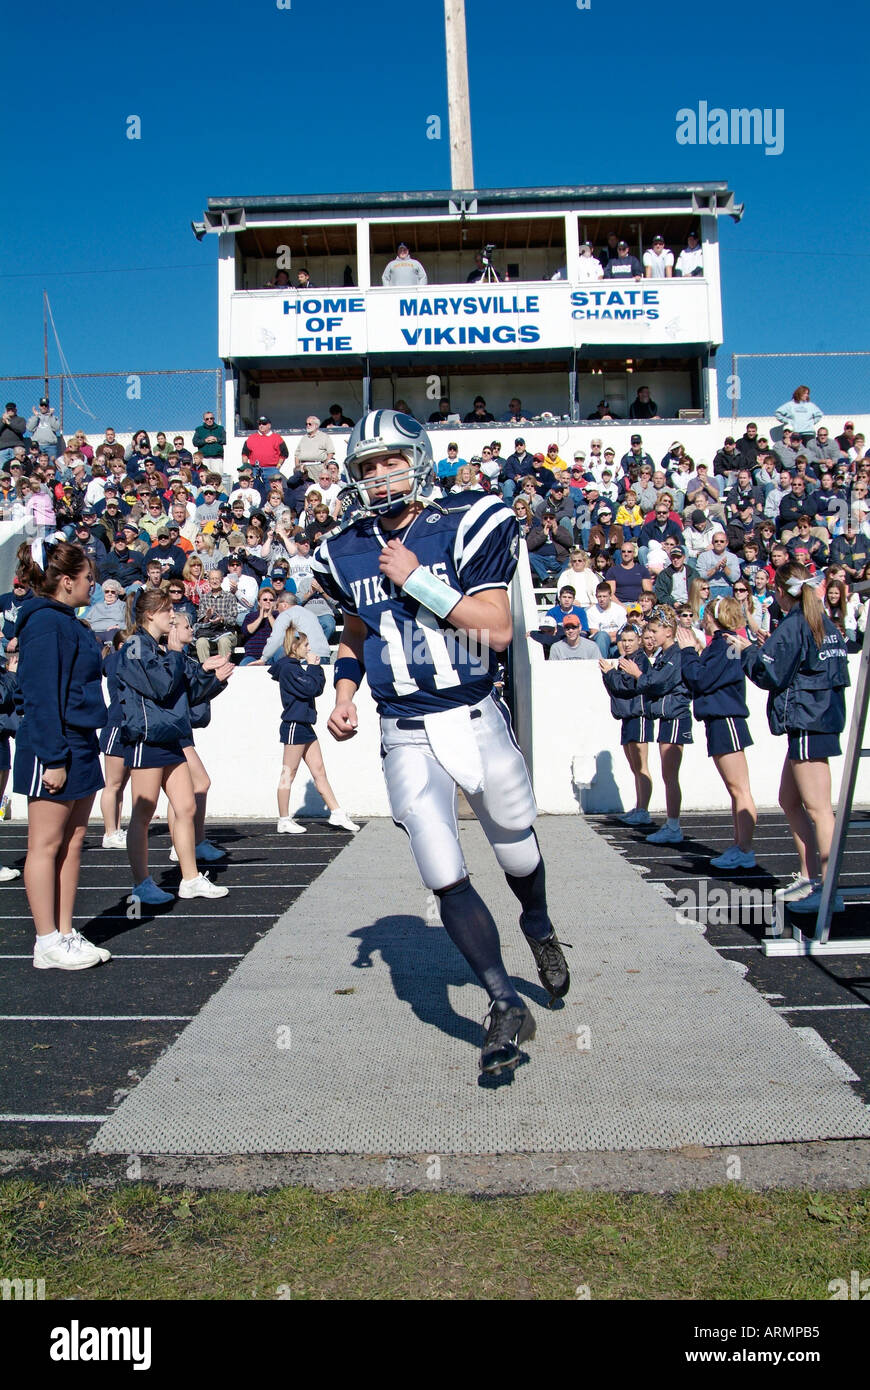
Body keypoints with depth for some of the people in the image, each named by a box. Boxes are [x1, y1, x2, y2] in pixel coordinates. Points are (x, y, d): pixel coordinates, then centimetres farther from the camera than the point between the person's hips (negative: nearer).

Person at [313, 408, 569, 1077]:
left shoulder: (466, 527, -8)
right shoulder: (347, 553, 5)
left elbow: (499, 629, -17)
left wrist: (417, 579, -19)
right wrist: (344, 693, 6)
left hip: (478, 720, -1)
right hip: (407, 739, 2)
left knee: (519, 855, 16)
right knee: (447, 880, -7)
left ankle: (540, 930, 50)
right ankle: (507, 1004, 9)